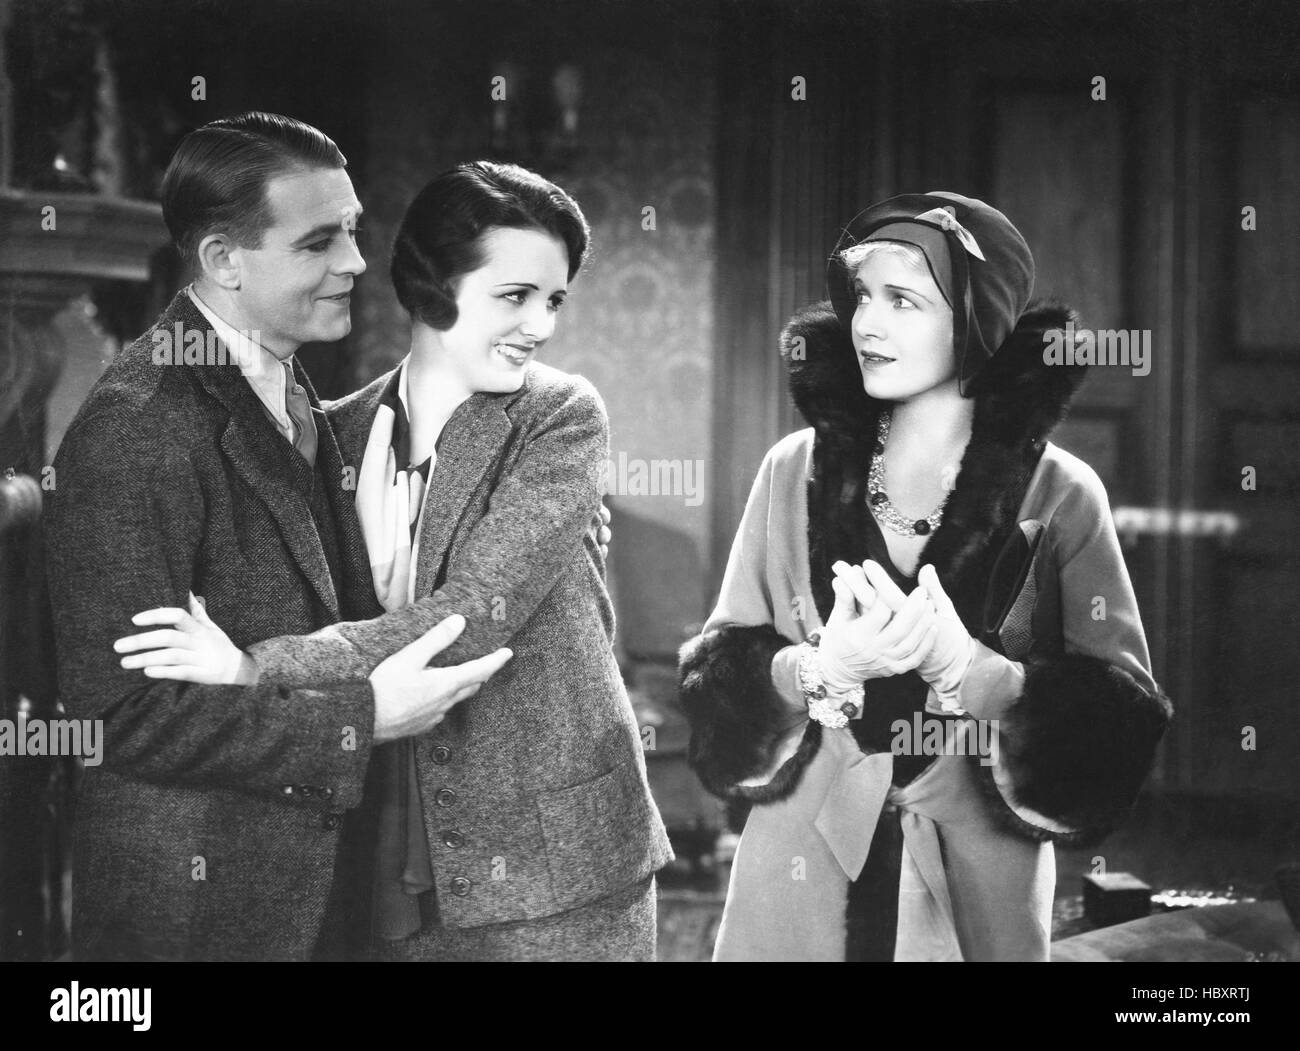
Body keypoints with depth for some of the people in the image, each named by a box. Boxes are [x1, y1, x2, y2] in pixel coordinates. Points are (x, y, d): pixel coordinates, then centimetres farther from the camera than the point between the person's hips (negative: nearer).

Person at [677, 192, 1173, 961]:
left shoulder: (1059, 495, -7)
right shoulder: (795, 472, -1)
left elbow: (1116, 729, -11)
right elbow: (718, 682, 0)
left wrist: (963, 666, -25)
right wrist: (821, 671, -20)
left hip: (978, 892, -1)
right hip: (800, 876, 2)